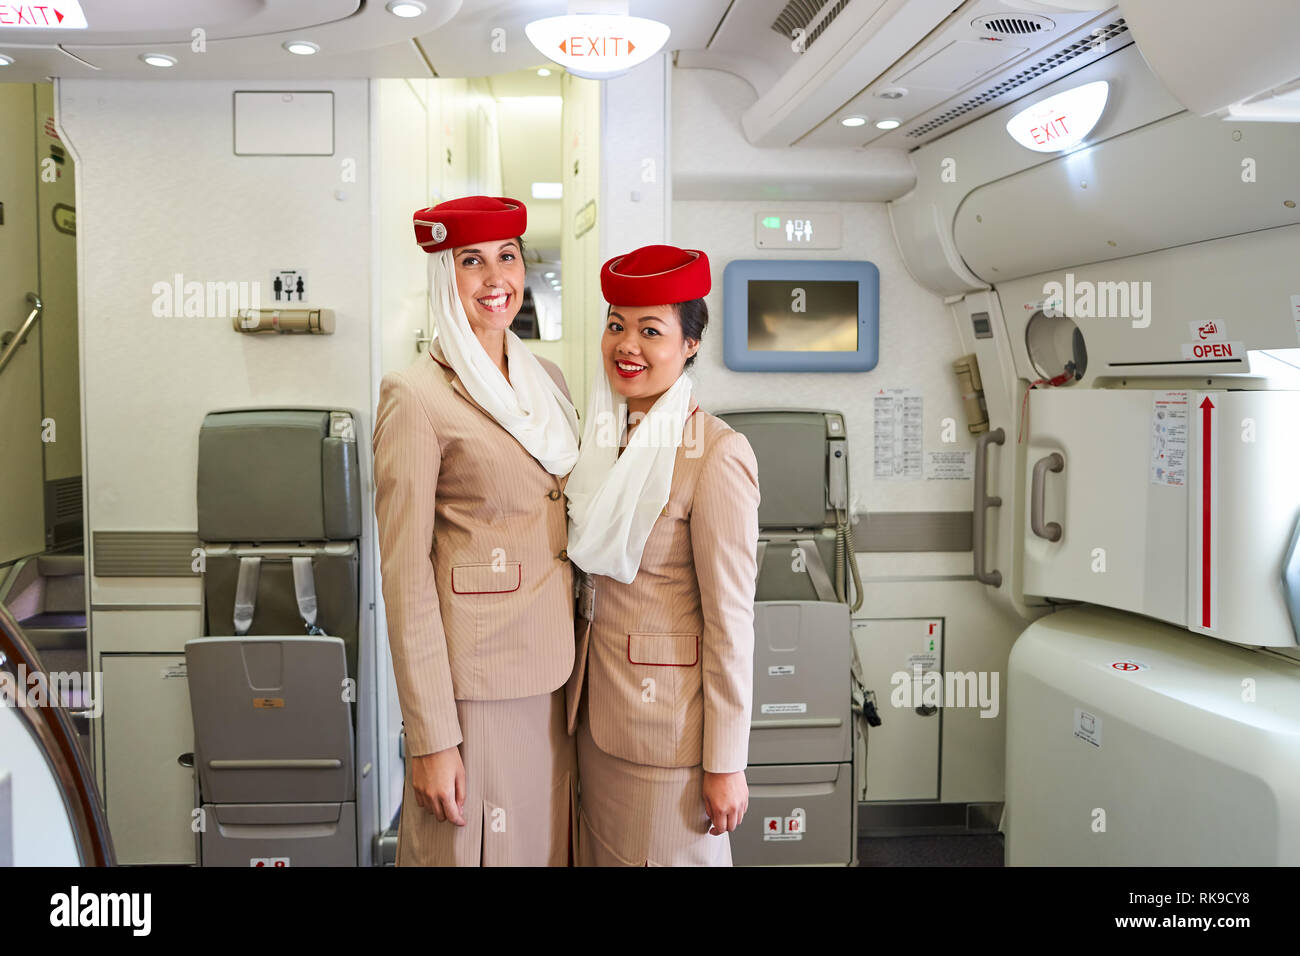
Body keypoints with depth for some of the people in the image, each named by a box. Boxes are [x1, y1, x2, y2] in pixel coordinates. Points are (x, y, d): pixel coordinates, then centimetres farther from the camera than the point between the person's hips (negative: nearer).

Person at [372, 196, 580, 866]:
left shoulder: (547, 380, 12)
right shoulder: (416, 396, -10)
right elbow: (405, 577, -12)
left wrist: (576, 661, 12)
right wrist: (429, 737, -14)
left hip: (553, 678, 6)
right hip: (474, 683, -6)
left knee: (549, 846, 15)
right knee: (474, 849, 4)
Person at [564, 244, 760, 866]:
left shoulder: (717, 455, -17)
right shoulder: (605, 436, 6)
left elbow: (731, 621, -16)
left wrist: (725, 765, -14)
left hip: (667, 715, -7)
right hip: (596, 706, 7)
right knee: (601, 855, 18)